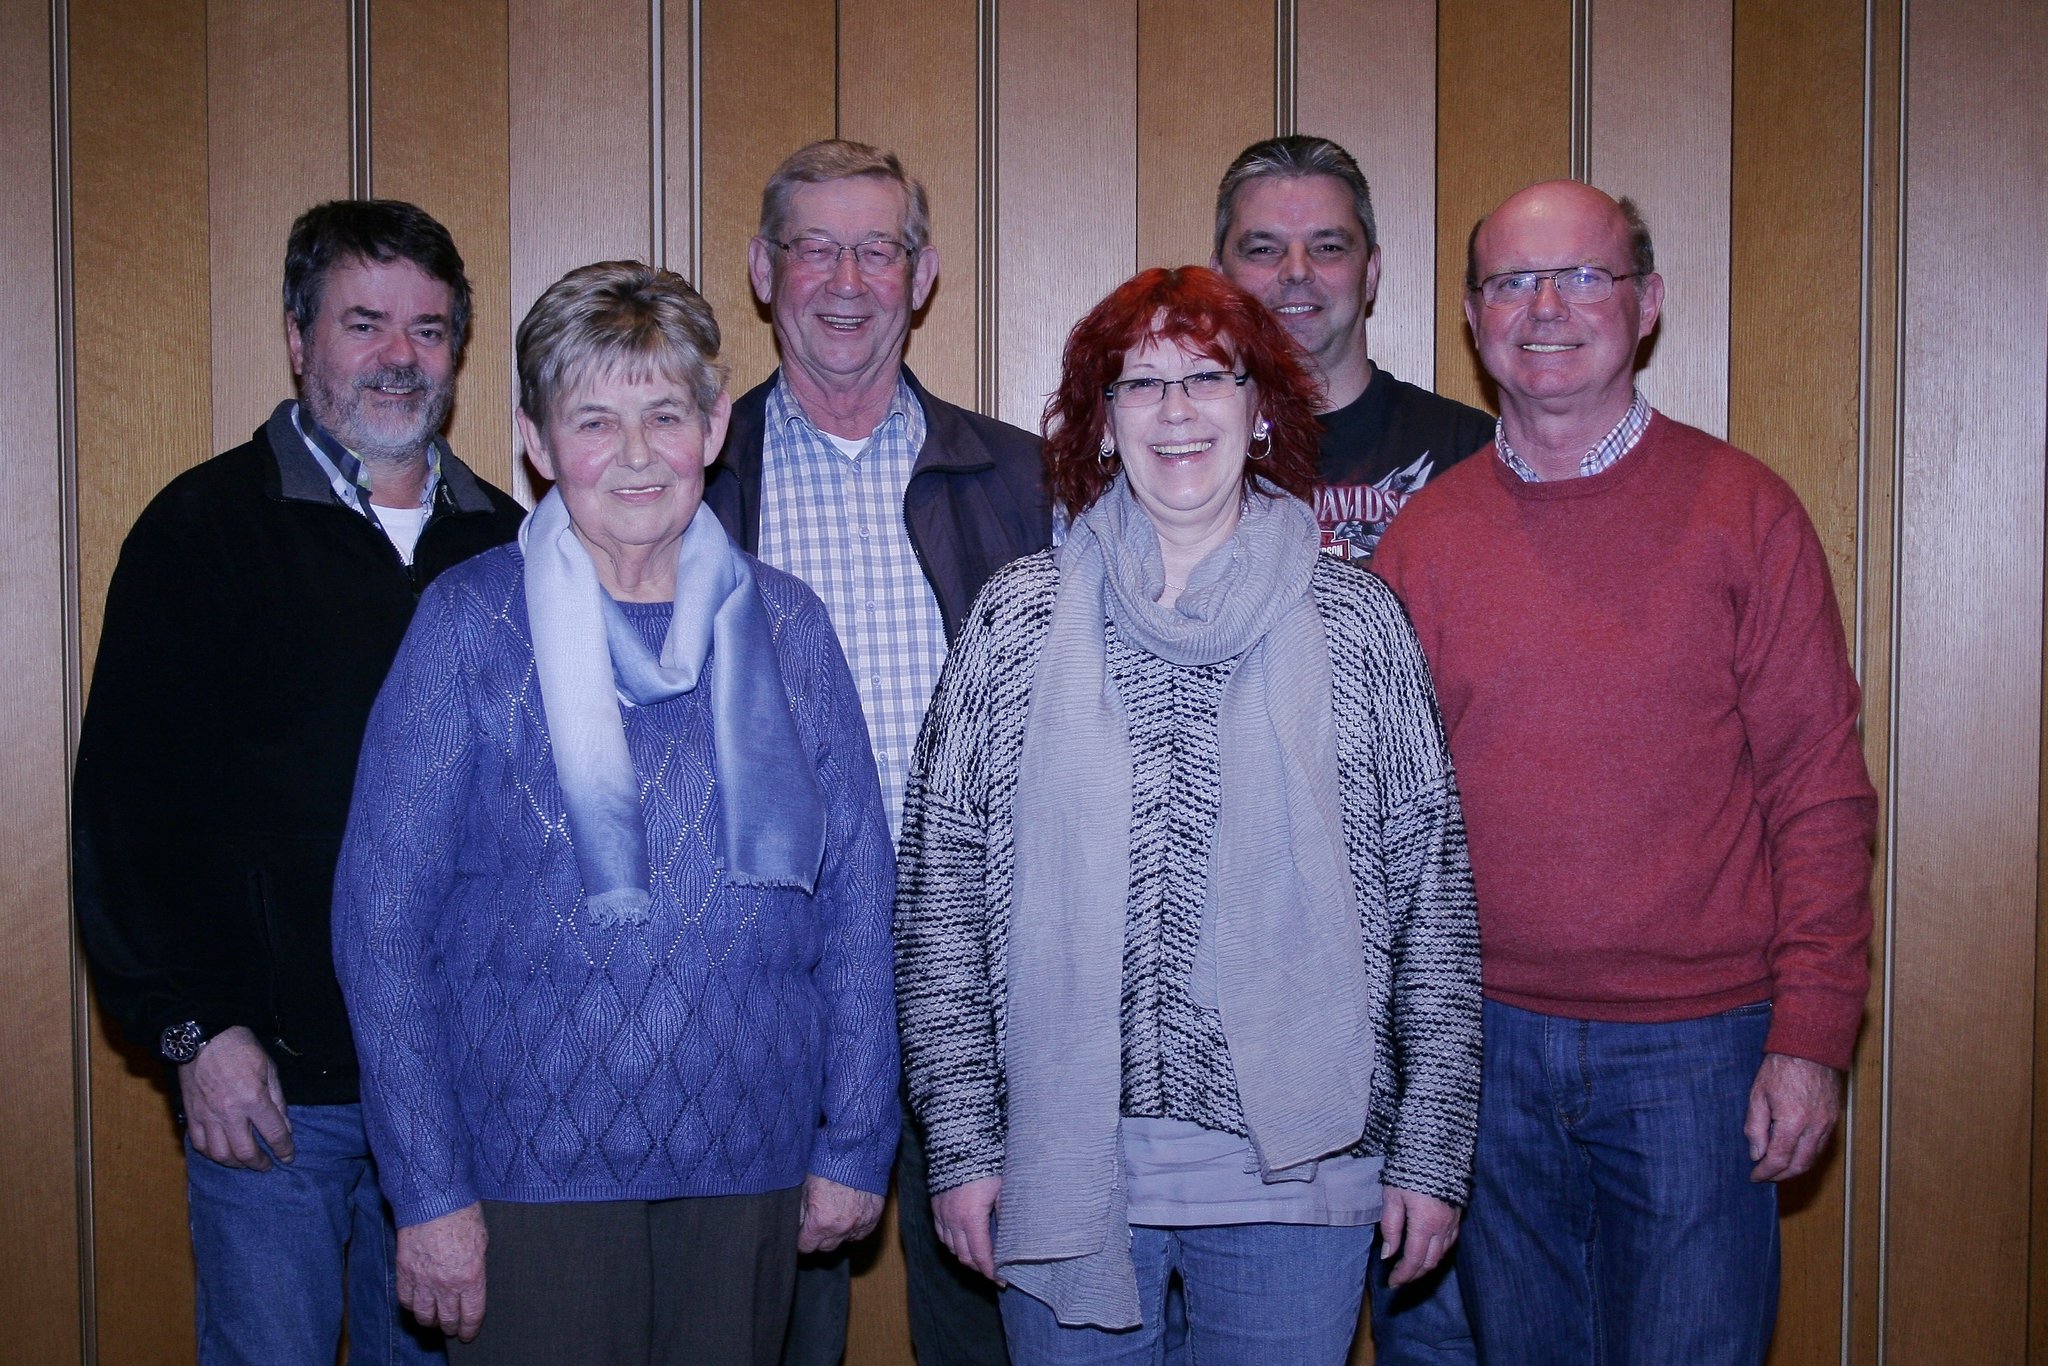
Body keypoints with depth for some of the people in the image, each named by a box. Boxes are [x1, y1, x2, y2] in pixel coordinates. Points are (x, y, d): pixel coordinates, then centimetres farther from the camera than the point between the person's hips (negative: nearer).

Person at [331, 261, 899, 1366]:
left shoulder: (784, 624, 3)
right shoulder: (472, 622, -5)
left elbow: (856, 895, 6)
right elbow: (381, 919, -5)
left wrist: (855, 1145, 4)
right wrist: (427, 1189, -8)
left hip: (749, 1165, 3)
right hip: (531, 1167, -3)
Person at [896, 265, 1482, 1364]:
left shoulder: (1355, 624, 1)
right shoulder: (1021, 619, 1)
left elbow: (1432, 896, 3)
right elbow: (940, 889, 1)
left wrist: (1432, 1146, 0)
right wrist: (962, 1140, -2)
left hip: (1298, 1162, 0)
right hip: (1067, 1160, 0)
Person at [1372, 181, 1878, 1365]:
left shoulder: (1743, 511, -2)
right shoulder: (1423, 538, 4)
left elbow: (1821, 793, -3)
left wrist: (1814, 1032, -8)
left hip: (1696, 1046, -2)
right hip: (1487, 1046, 3)